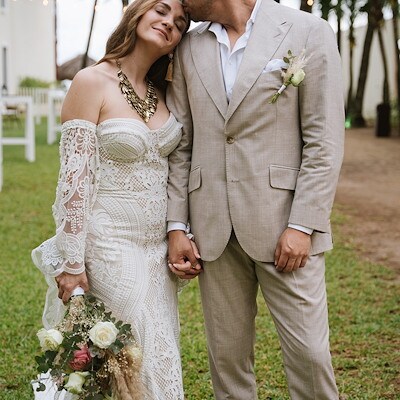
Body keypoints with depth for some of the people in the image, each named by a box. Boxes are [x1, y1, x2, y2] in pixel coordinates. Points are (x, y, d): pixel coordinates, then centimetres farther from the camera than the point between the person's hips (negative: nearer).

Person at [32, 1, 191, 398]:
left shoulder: (161, 92, 8)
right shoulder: (91, 82, -12)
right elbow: (74, 179, -14)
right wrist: (72, 263, -16)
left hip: (158, 244, 6)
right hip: (112, 245, -6)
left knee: (160, 354, 13)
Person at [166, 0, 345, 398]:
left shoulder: (309, 32, -3)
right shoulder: (189, 48, 10)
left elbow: (324, 142, -6)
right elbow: (181, 145, 10)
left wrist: (303, 225, -12)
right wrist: (176, 226, 3)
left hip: (283, 222, -3)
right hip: (213, 228, 4)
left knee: (308, 351, -1)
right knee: (227, 353, 10)